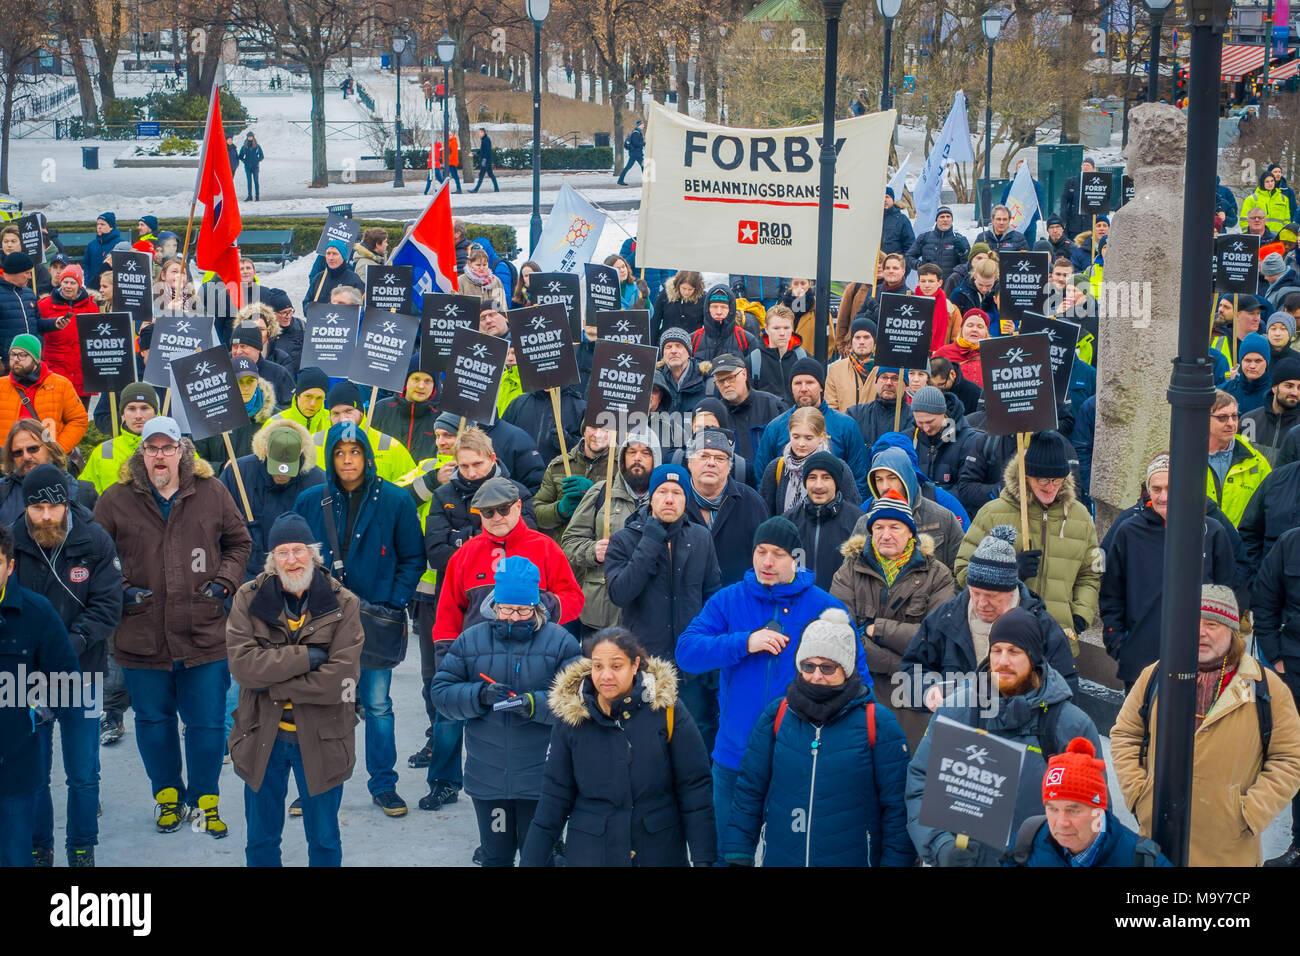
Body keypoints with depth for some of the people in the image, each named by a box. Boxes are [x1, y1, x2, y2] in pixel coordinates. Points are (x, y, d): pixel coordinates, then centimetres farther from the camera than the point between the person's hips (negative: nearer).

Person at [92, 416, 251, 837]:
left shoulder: (212, 494, 3)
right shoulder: (115, 500, 0)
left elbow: (239, 542, 14)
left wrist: (223, 581, 1)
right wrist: (121, 589, -5)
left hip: (205, 634, 0)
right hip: (143, 638, 0)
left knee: (207, 722, 5)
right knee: (153, 721, 12)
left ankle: (205, 800, 21)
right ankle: (168, 796, 30)